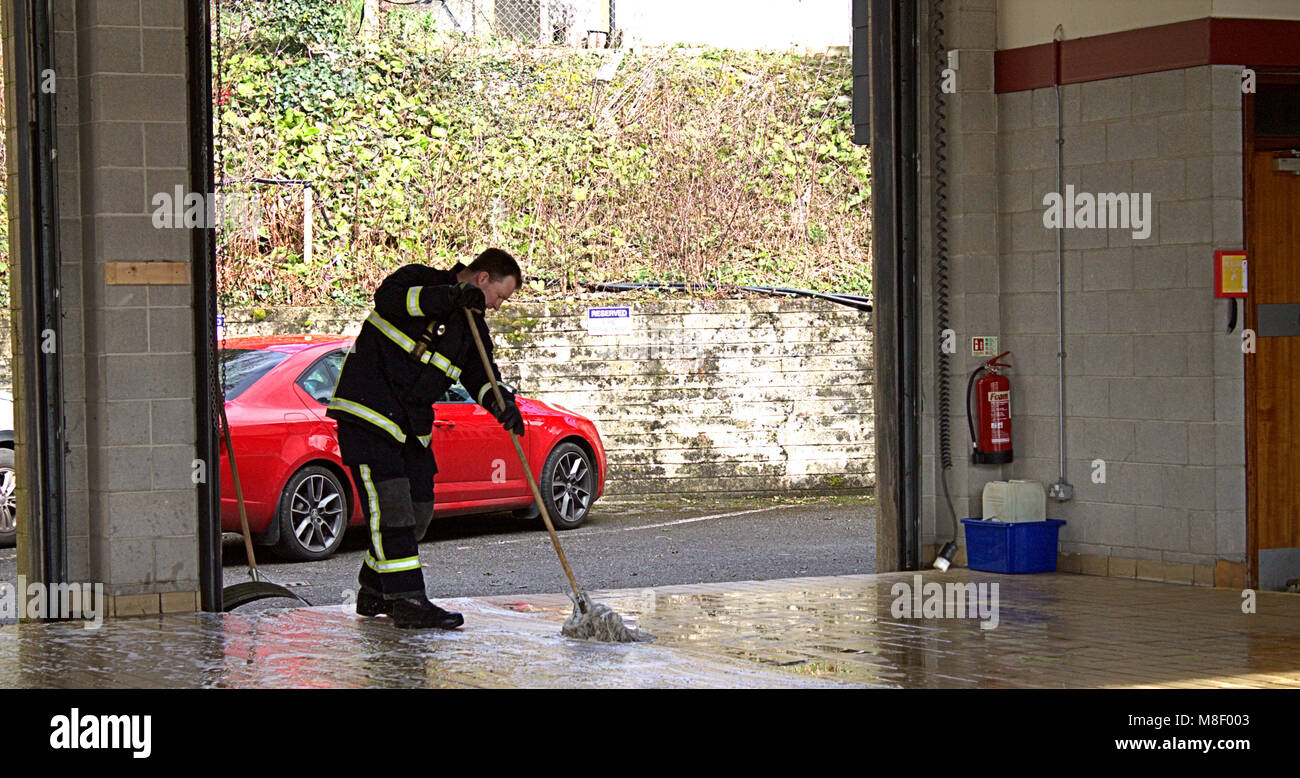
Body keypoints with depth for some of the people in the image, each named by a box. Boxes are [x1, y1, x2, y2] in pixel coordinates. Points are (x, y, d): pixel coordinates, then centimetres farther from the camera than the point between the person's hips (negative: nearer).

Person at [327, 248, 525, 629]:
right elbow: (387, 297, -29)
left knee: (418, 510, 9)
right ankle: (406, 599, -20)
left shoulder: (472, 326, 12)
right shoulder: (419, 281, -8)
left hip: (412, 426, 9)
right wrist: (449, 296, -38)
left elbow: (479, 375, 6)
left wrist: (501, 402, -16)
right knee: (389, 501, -15)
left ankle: (374, 593, 25)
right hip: (367, 412, -9)